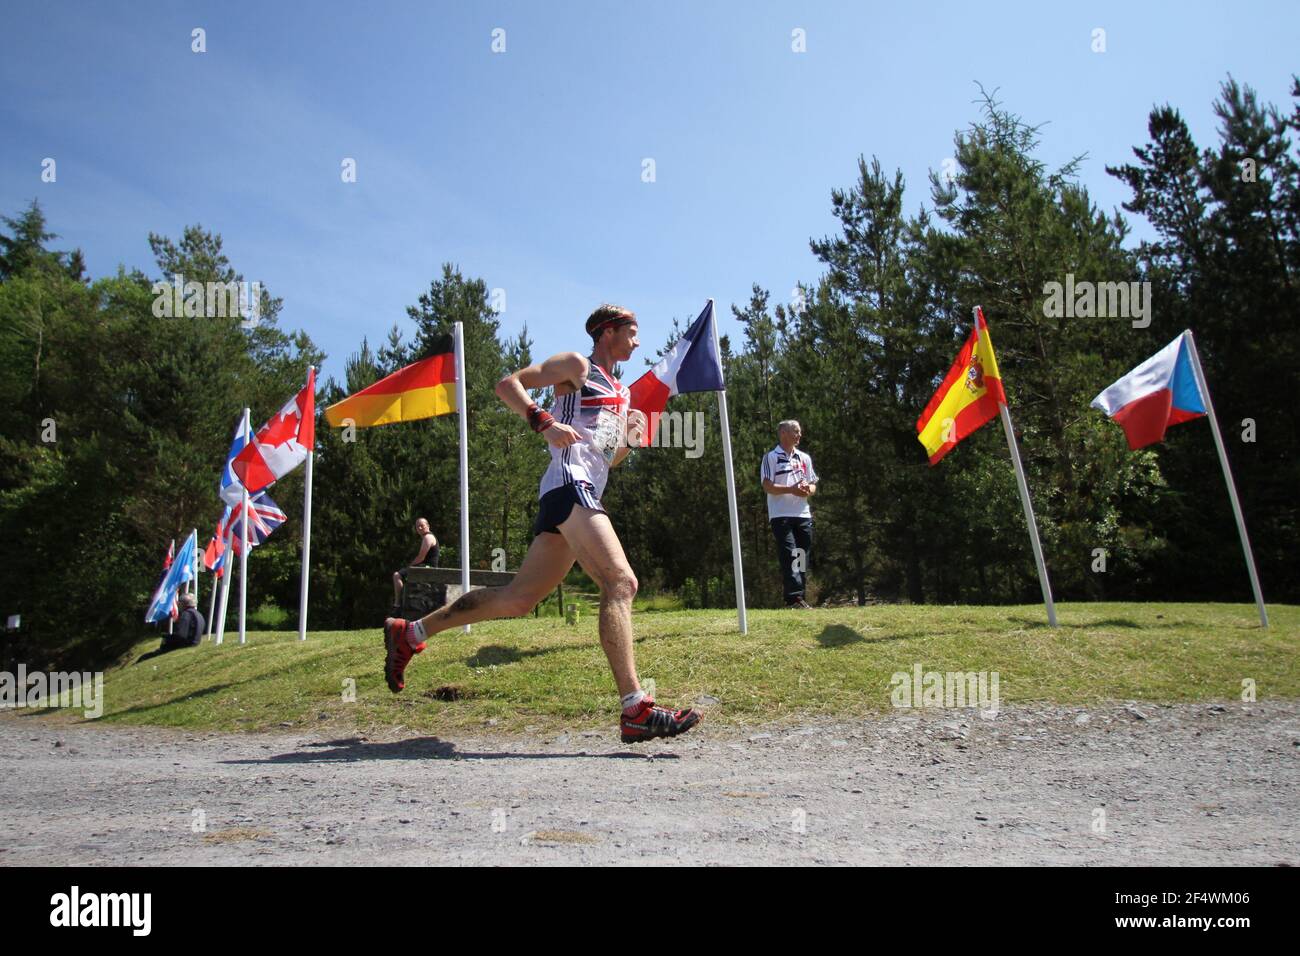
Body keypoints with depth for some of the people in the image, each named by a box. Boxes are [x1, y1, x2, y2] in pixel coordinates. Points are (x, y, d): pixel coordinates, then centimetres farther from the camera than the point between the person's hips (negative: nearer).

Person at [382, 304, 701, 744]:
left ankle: (409, 632, 21)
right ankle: (636, 710, -28)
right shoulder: (576, 366, 5)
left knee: (518, 598, 8)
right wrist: (544, 421, -17)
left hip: (583, 494, 9)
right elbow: (507, 384, -2)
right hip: (569, 485, -9)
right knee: (621, 582, -22)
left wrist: (629, 440, 10)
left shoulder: (621, 392, 29)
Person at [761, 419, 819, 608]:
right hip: (781, 515, -6)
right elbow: (767, 486, -8)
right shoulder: (771, 457, 1)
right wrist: (791, 489, -20)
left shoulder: (805, 458, 18)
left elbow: (813, 486, 18)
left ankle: (799, 597, 11)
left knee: (803, 557, 6)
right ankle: (793, 598, -17)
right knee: (789, 557, -13)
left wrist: (807, 490, -6)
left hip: (803, 514, 6)